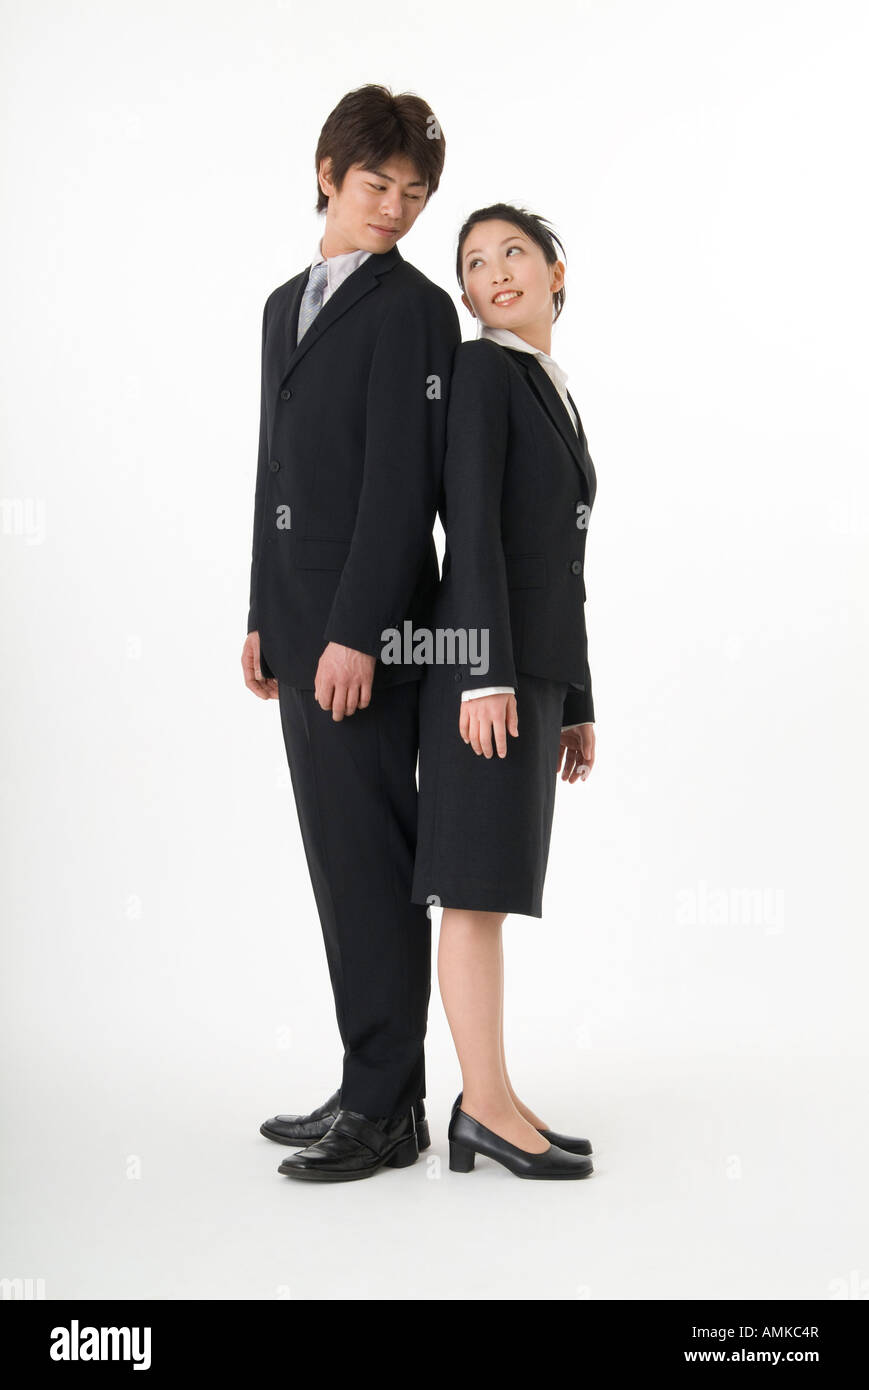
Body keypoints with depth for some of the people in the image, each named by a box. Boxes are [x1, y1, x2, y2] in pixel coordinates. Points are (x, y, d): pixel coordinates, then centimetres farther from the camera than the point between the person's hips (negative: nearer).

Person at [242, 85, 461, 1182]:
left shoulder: (412, 308, -5)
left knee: (368, 855, -5)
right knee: (338, 854, 11)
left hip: (364, 624, -8)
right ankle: (369, 1089, 21)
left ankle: (388, 1110, 5)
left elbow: (402, 483, -14)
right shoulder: (287, 304, 20)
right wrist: (265, 618, 17)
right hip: (303, 620, 8)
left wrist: (356, 632, -20)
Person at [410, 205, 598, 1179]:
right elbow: (472, 525, -13)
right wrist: (487, 676, -21)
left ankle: (483, 1105, 12)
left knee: (491, 885, 7)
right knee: (477, 883, -6)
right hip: (487, 656, -9)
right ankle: (490, 1107, -2)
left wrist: (576, 705, 18)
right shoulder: (481, 368, -2)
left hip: (539, 664, 9)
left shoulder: (555, 399, 23)